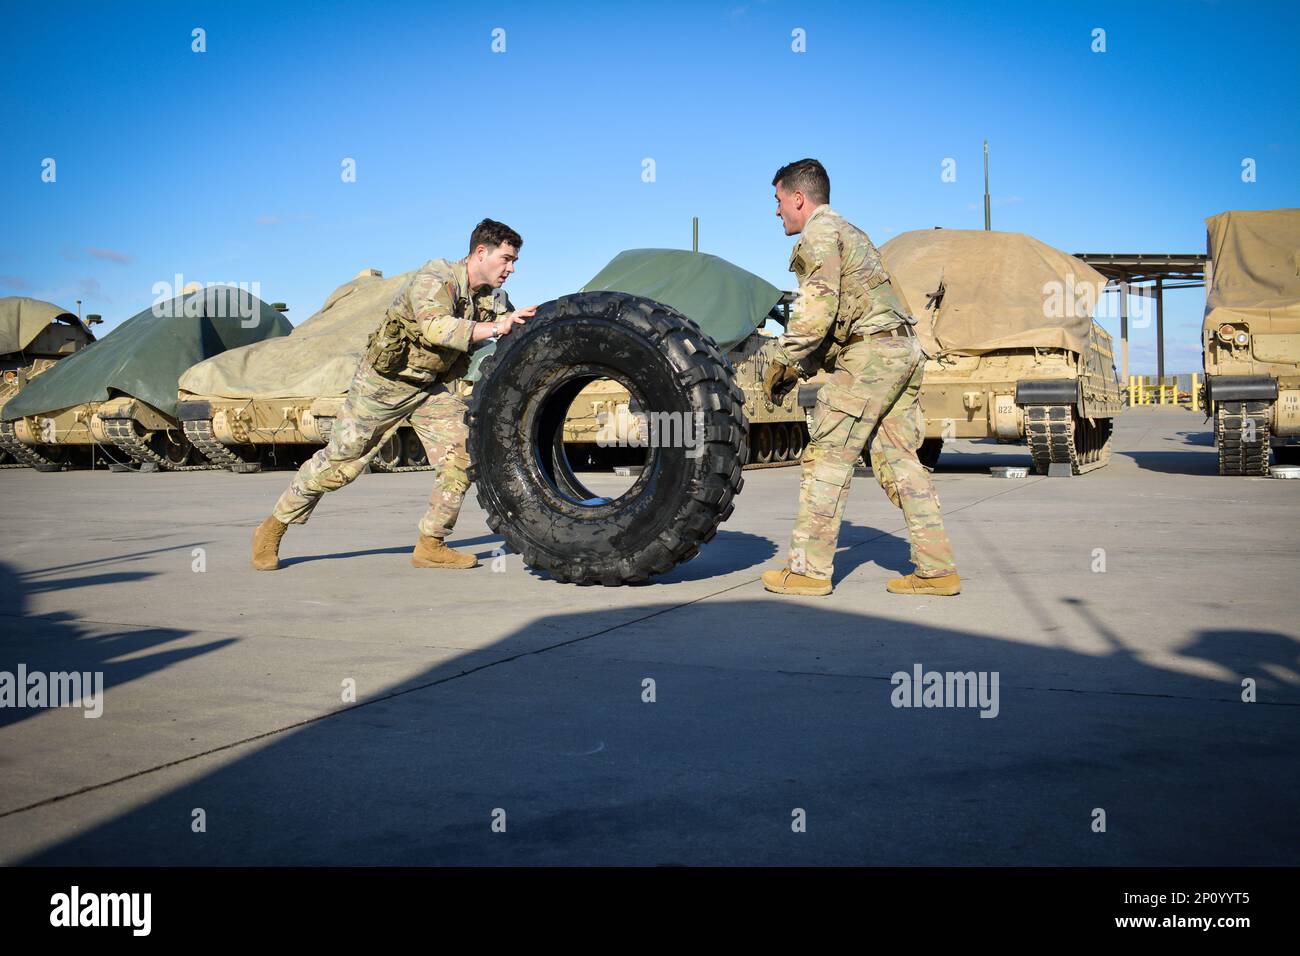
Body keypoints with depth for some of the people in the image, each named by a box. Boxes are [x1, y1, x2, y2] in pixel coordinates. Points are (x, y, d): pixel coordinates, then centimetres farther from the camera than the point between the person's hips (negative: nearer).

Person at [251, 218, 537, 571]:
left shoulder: (494, 297, 0)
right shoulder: (435, 278, -22)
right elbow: (436, 327, -38)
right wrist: (492, 327, -41)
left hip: (433, 387, 7)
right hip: (385, 381, -6)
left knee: (461, 459, -9)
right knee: (339, 462, -1)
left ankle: (431, 546, 3)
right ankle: (273, 528, 16)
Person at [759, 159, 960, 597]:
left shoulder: (819, 233, -3)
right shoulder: (848, 230, 27)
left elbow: (817, 309, -16)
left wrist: (782, 362, -8)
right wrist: (798, 363, 18)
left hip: (870, 353, -9)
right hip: (903, 350, 10)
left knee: (827, 457, -5)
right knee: (898, 460, 8)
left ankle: (808, 569, -2)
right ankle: (936, 569, 6)